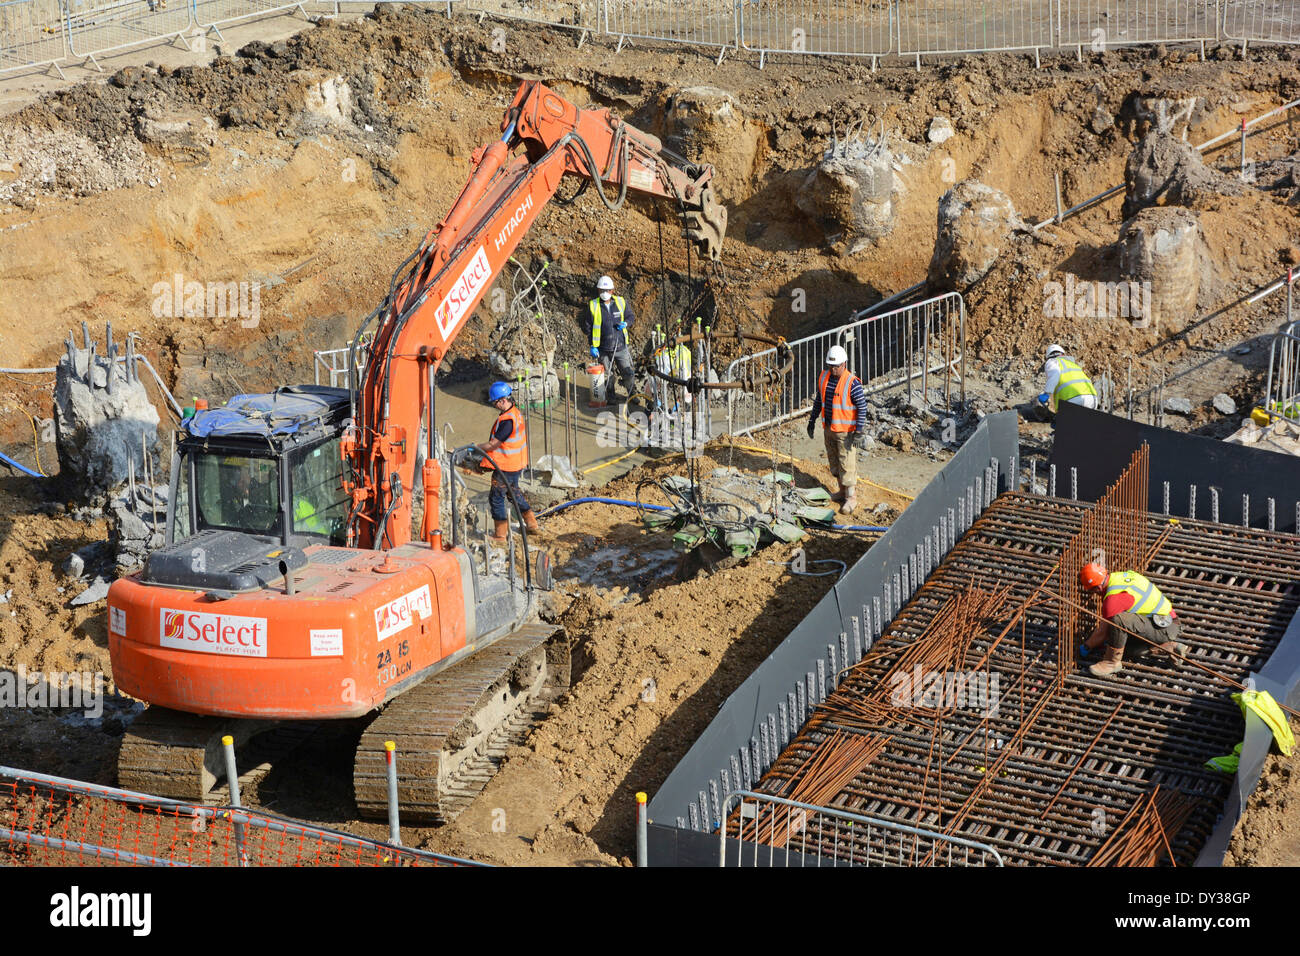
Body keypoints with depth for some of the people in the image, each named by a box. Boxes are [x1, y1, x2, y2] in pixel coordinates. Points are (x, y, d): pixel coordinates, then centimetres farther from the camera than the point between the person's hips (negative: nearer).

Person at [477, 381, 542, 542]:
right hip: (517, 463, 10)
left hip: (506, 466, -10)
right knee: (514, 492, 26)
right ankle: (532, 525, 34)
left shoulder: (507, 420, -28)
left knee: (496, 497, 1)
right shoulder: (516, 413, 4)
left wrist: (475, 449, -10)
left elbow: (493, 445, -22)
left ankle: (500, 535, 8)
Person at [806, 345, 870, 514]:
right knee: (834, 462, 16)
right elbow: (818, 399, 16)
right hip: (829, 429, 7)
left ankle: (851, 497, 4)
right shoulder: (824, 377, 2)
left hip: (845, 431, -7)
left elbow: (862, 408, -15)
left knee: (847, 463, -4)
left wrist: (860, 432, -19)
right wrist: (812, 420, 17)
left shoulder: (852, 383, -18)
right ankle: (843, 491, 31)